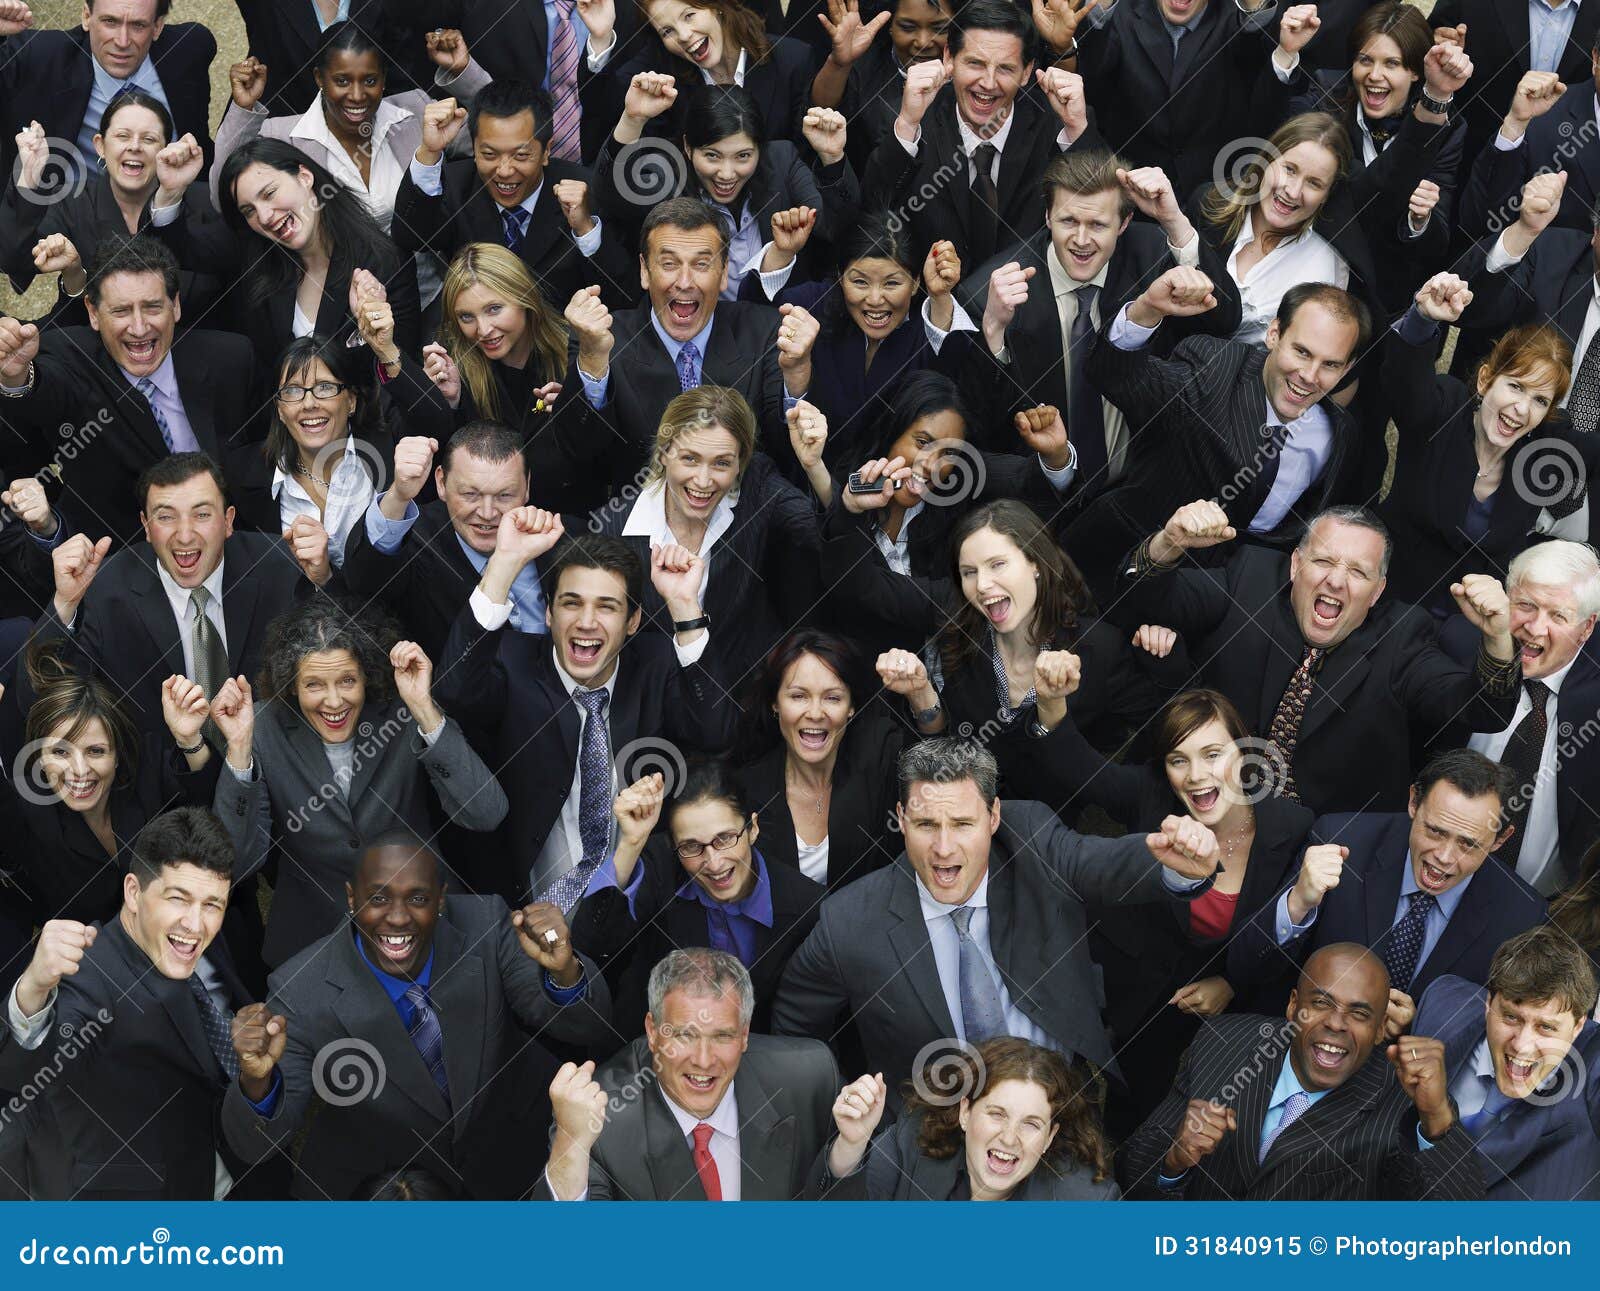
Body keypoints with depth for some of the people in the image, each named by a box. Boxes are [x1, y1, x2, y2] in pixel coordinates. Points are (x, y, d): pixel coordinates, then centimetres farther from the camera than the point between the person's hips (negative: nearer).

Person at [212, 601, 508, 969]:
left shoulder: (404, 717, -11)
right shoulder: (267, 734, -9)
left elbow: (486, 815, -21)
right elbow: (240, 862, -14)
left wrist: (424, 709, -28)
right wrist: (239, 747, -24)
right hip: (307, 941, 0)